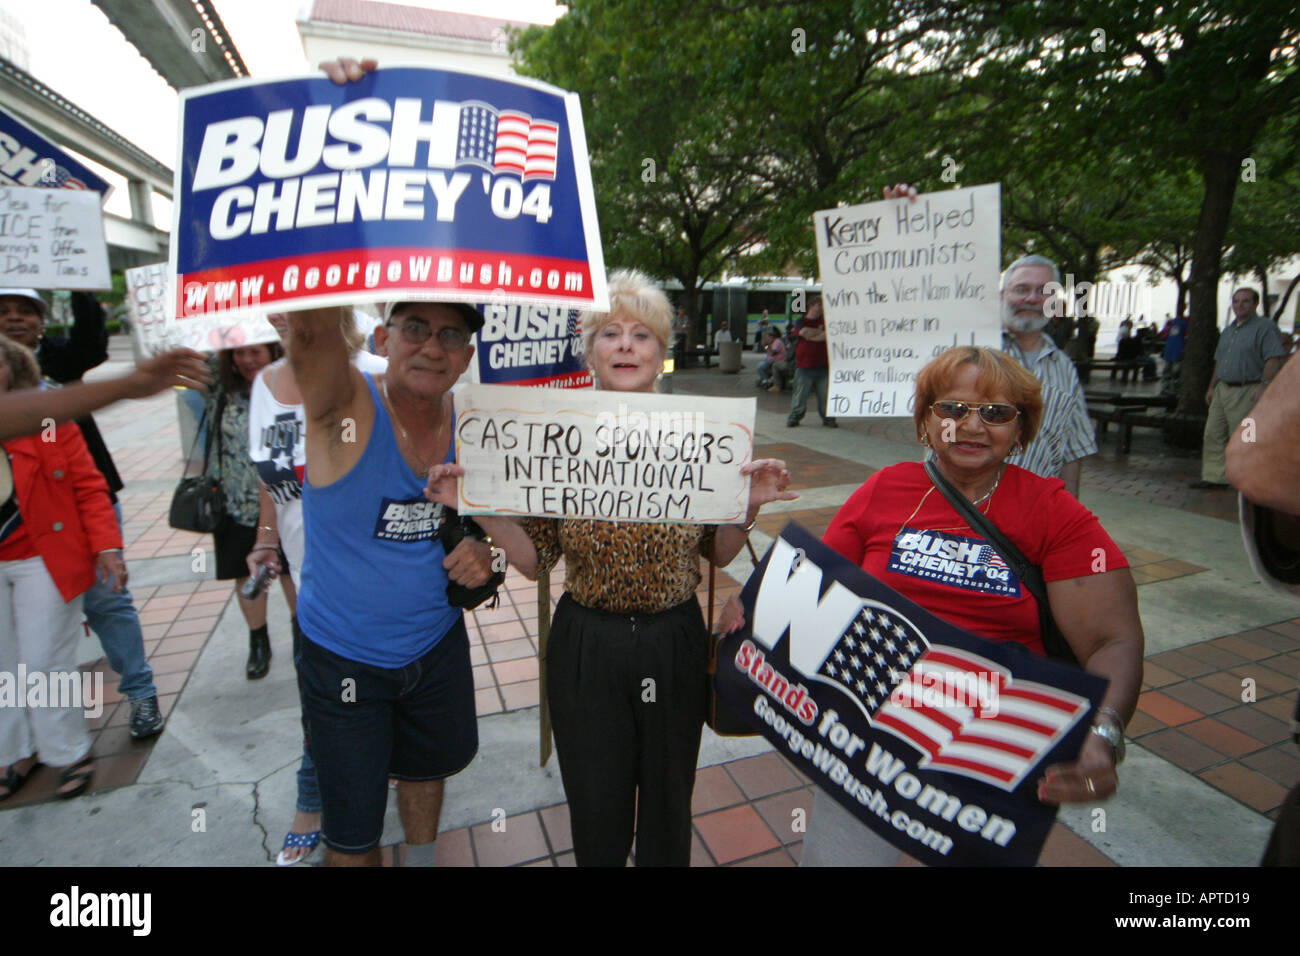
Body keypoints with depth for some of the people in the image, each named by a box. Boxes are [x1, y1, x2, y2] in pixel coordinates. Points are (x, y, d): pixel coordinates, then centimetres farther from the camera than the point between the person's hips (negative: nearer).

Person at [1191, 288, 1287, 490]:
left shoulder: (1264, 327, -6)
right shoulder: (1228, 330, 19)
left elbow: (1275, 358, -15)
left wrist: (1263, 385, -23)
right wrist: (1211, 387, 21)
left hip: (1246, 392, -8)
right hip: (1222, 390, 8)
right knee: (1213, 435, 5)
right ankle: (1215, 477, 10)